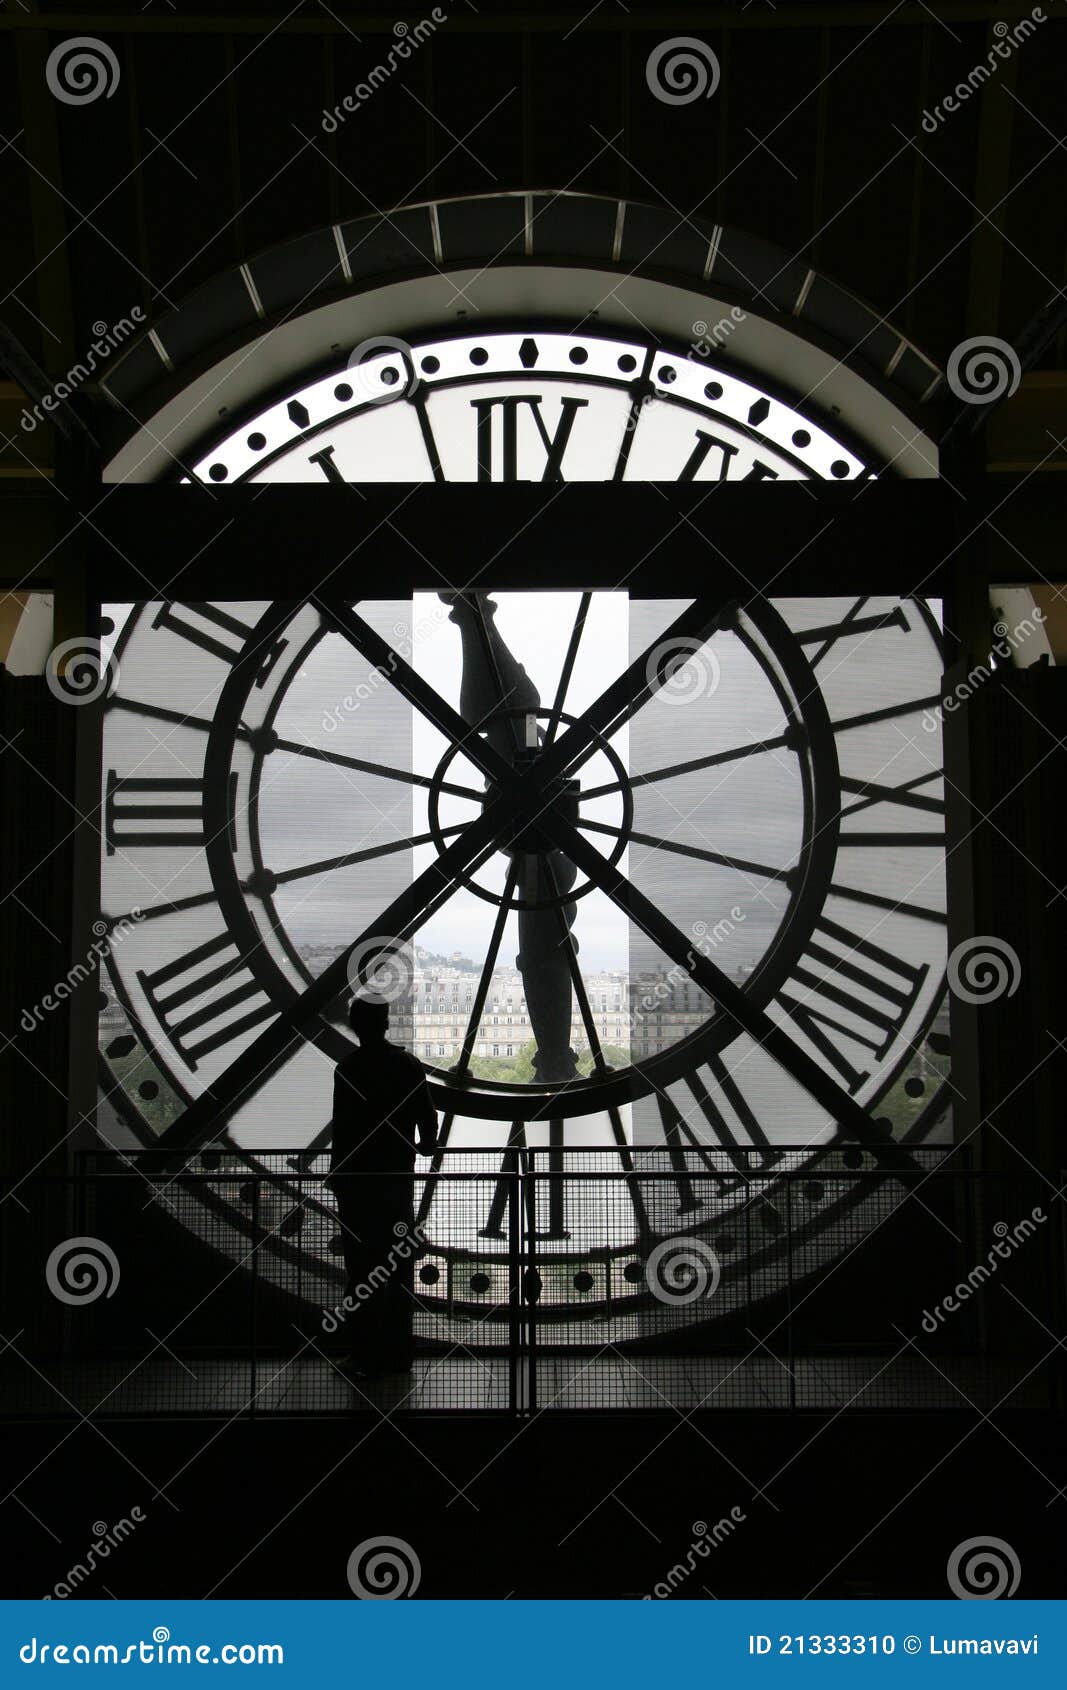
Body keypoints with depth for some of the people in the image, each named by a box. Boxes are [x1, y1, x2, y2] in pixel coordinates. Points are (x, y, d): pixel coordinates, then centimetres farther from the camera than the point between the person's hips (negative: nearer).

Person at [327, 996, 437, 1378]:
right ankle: (399, 1353, 17)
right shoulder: (408, 1065, 2)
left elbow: (343, 1129, -16)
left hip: (357, 1179, -5)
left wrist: (335, 1174, -6)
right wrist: (425, 1145, 27)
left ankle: (368, 1355, 2)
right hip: (398, 1178, 5)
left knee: (362, 1270, 0)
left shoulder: (349, 1069, -13)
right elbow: (428, 1120, 7)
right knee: (399, 1267, 12)